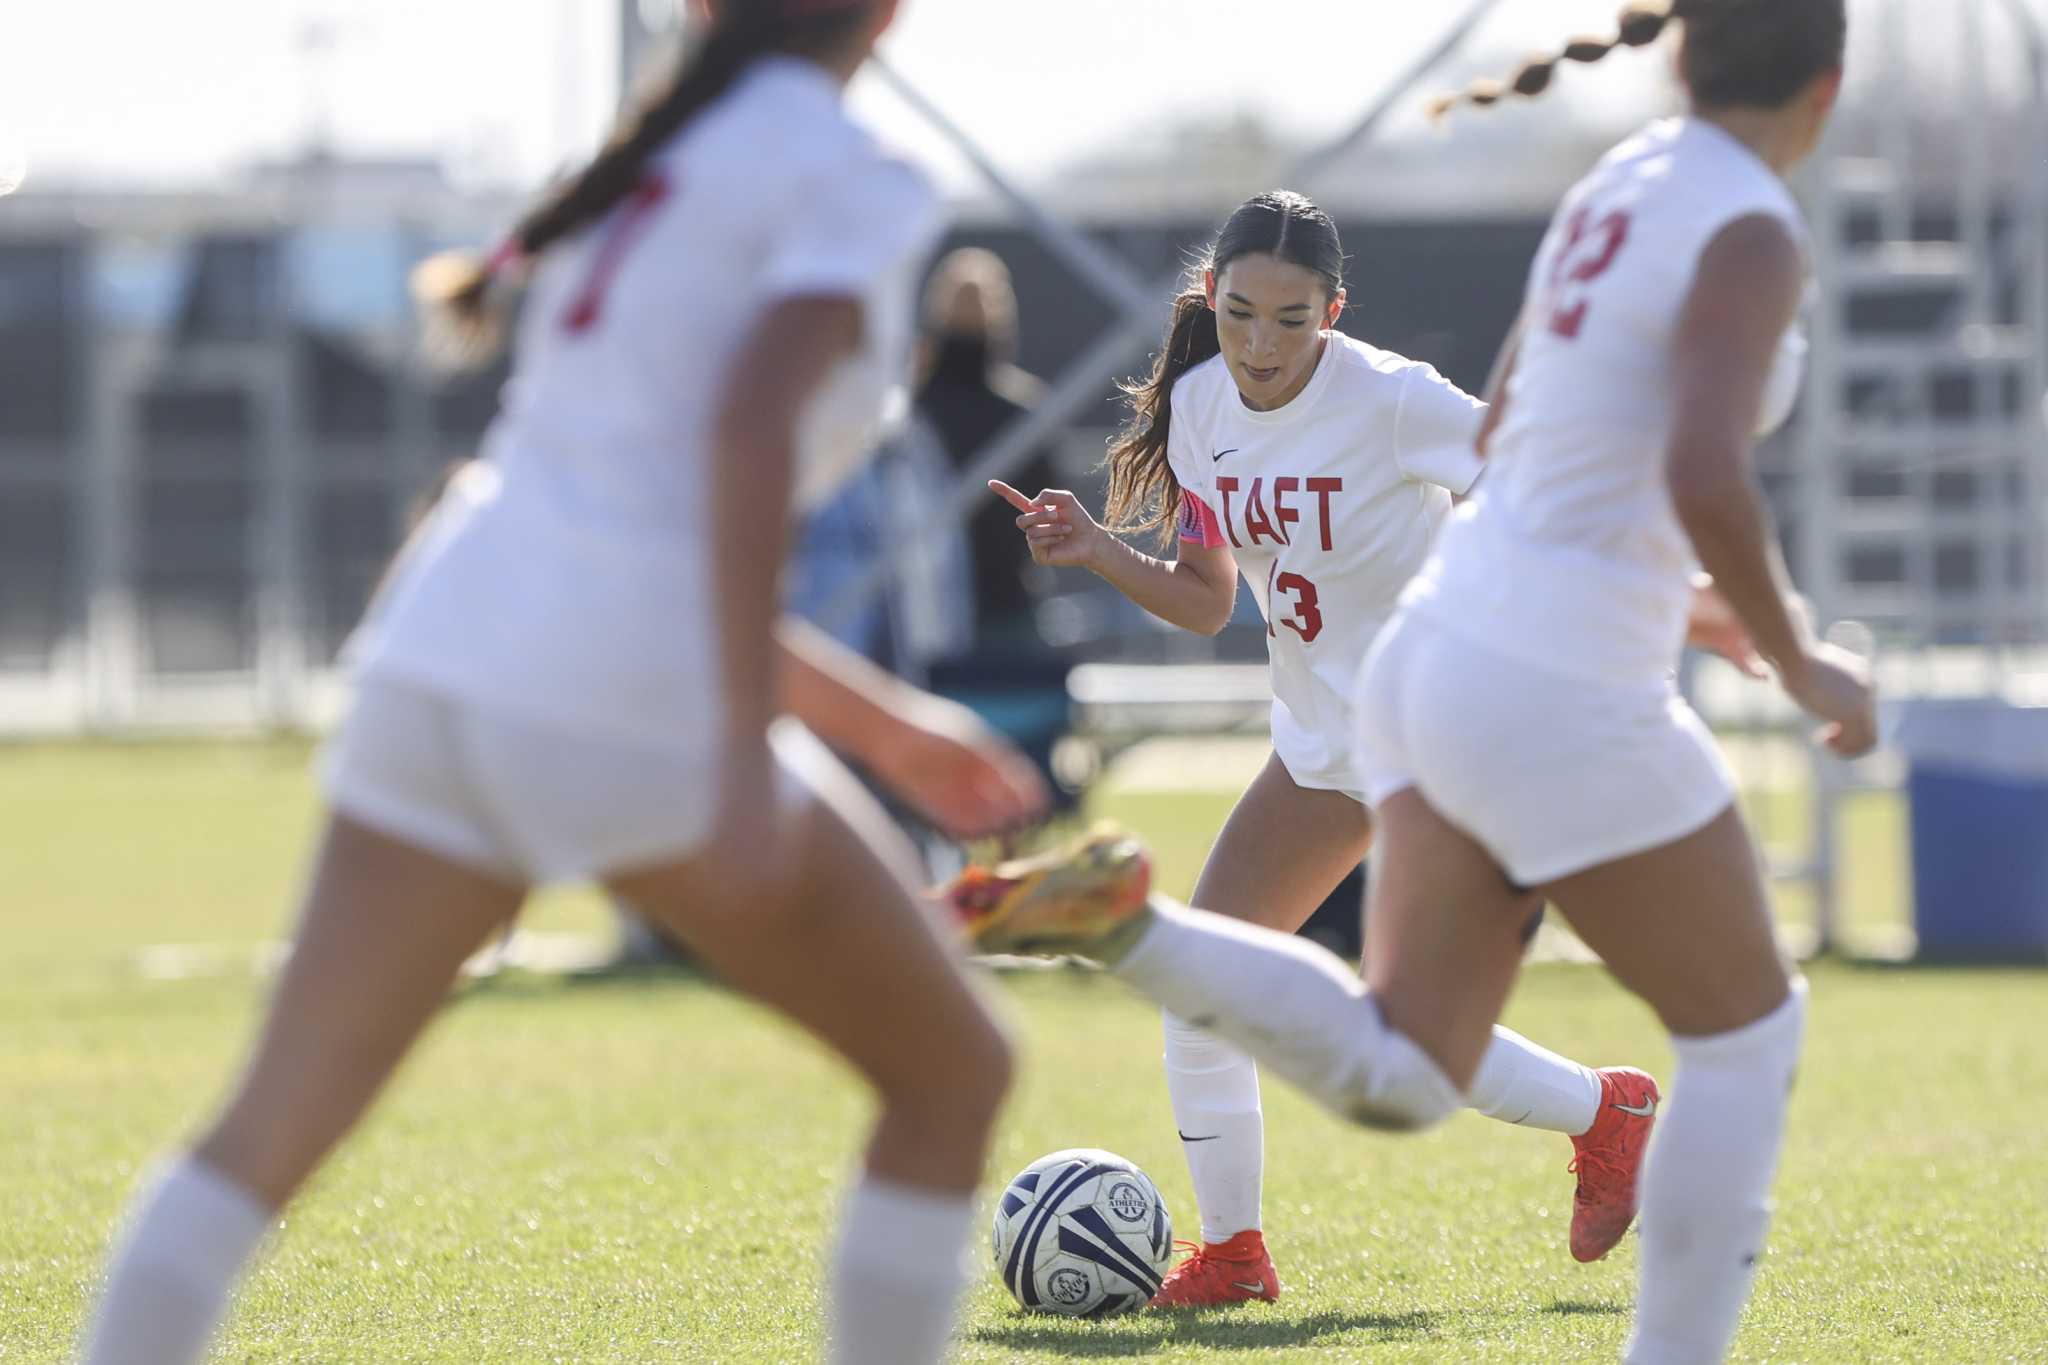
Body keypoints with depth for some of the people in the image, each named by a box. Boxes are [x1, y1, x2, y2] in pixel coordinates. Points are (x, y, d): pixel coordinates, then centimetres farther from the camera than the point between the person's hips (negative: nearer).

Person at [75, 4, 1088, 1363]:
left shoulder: (644, 164, 24)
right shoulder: (851, 181, 0)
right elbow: (751, 425, -17)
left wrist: (875, 717, 35)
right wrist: (745, 762, -22)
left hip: (445, 653, 7)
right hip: (629, 705, -7)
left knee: (269, 1131, 3)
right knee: (954, 1073, 11)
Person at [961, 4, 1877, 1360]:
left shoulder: (1625, 181, 12)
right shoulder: (1751, 233, -14)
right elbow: (1704, 475, -28)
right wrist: (1798, 662, -14)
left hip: (1450, 644, 8)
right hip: (1565, 700, -8)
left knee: (1393, 1074, 6)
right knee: (1748, 1029, 10)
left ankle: (1117, 927, -10)